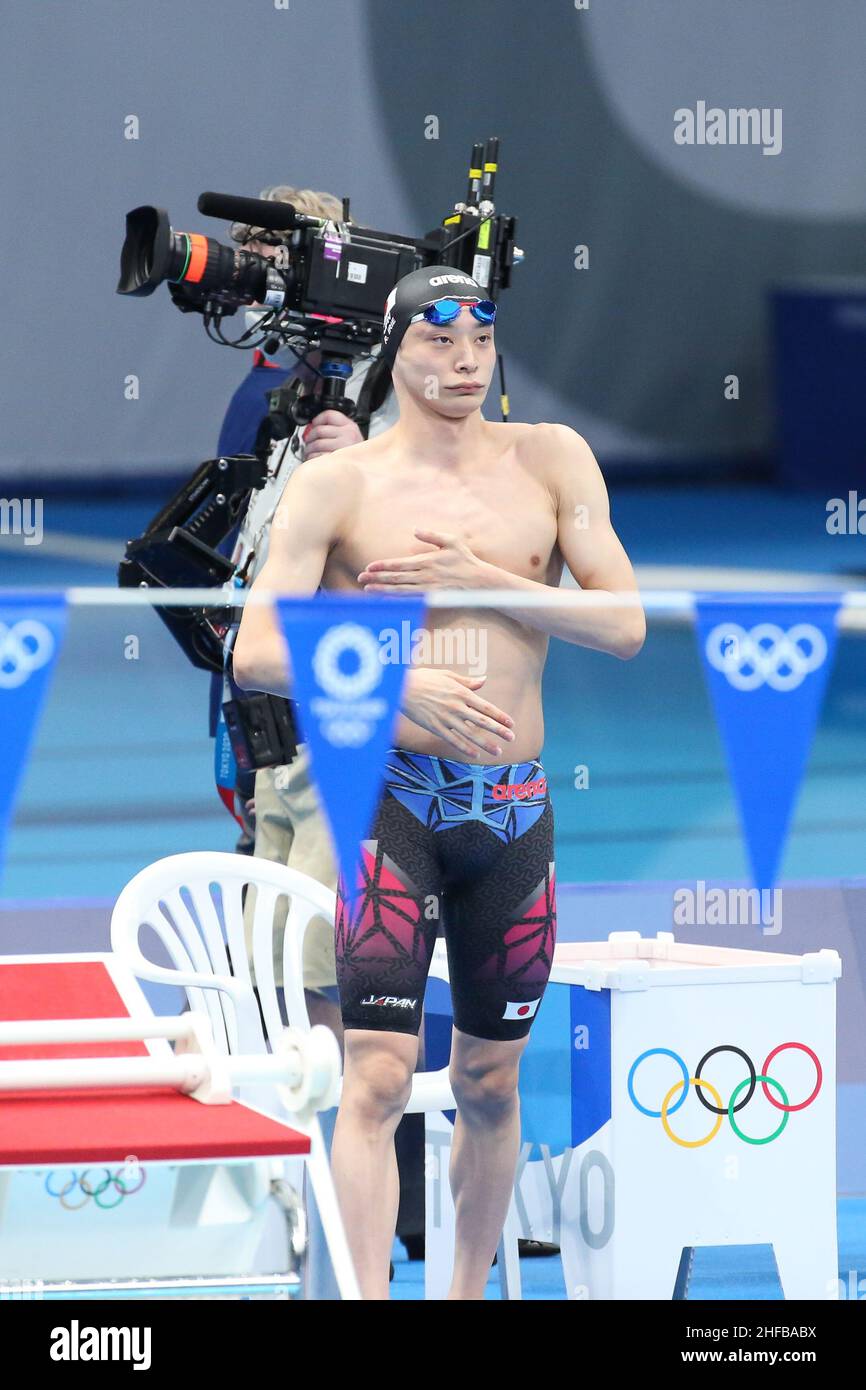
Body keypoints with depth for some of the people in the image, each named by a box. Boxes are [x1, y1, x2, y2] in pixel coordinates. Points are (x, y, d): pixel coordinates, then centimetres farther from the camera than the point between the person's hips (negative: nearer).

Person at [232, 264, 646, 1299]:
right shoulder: (337, 485, -2)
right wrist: (400, 683, -19)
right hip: (392, 796, -3)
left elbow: (624, 626, -1)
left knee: (491, 1081, 10)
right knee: (378, 1073, -14)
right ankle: (368, 1294, -18)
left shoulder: (551, 460, 6)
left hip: (513, 806, 3)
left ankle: (467, 1292, 22)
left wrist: (475, 579, -10)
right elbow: (257, 653, -7)